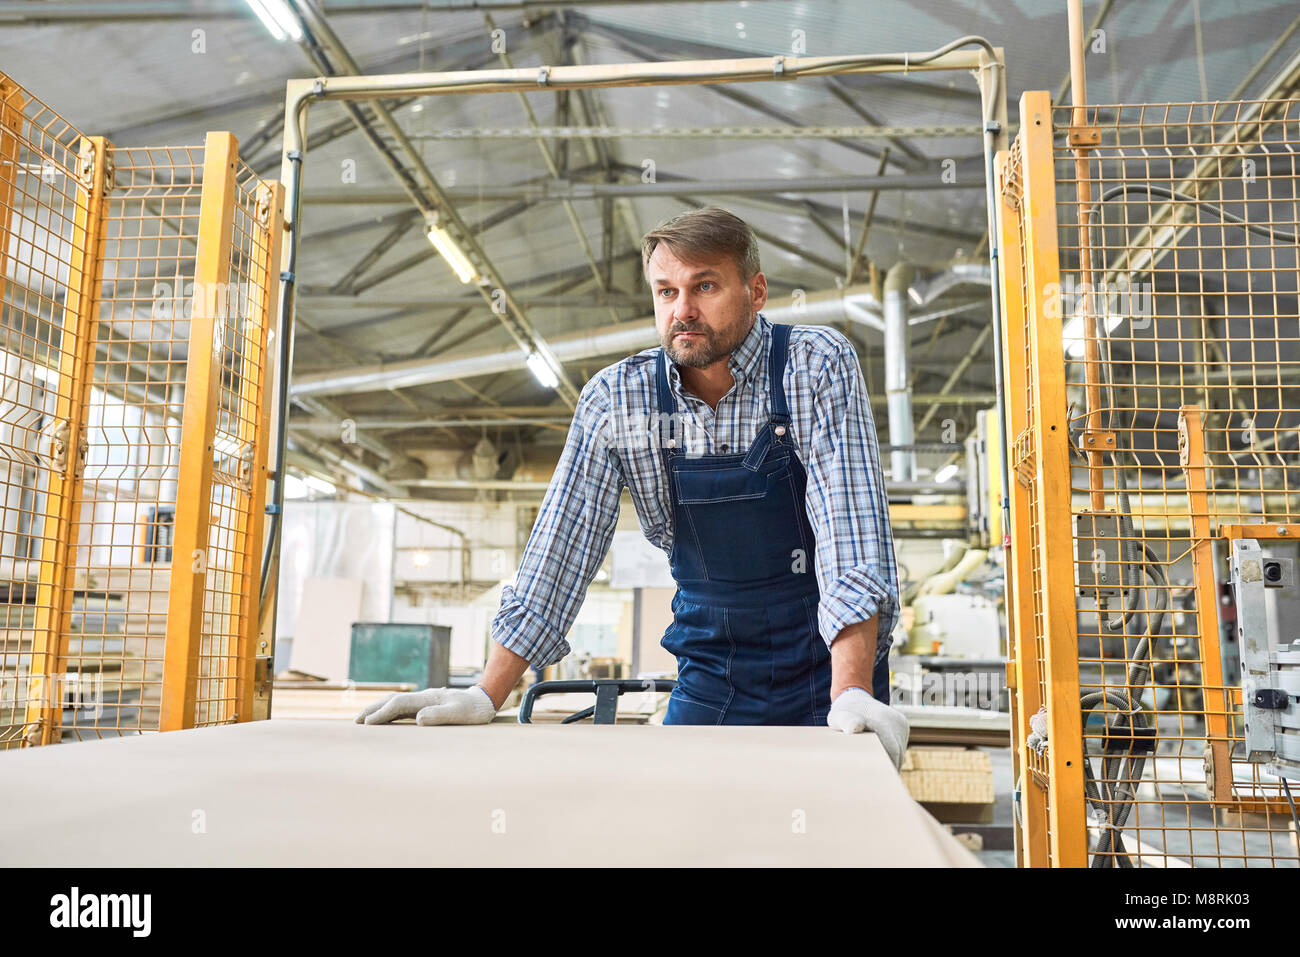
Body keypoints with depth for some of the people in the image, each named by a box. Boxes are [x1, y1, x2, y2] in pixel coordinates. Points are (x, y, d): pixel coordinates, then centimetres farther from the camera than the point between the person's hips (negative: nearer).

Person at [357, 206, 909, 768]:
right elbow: (562, 546, -6)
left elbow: (850, 522, -22)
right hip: (711, 668, 2)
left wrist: (852, 693, -32)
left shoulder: (818, 366, -13)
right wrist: (488, 695, -11)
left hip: (827, 660, -2)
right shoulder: (615, 399, -6)